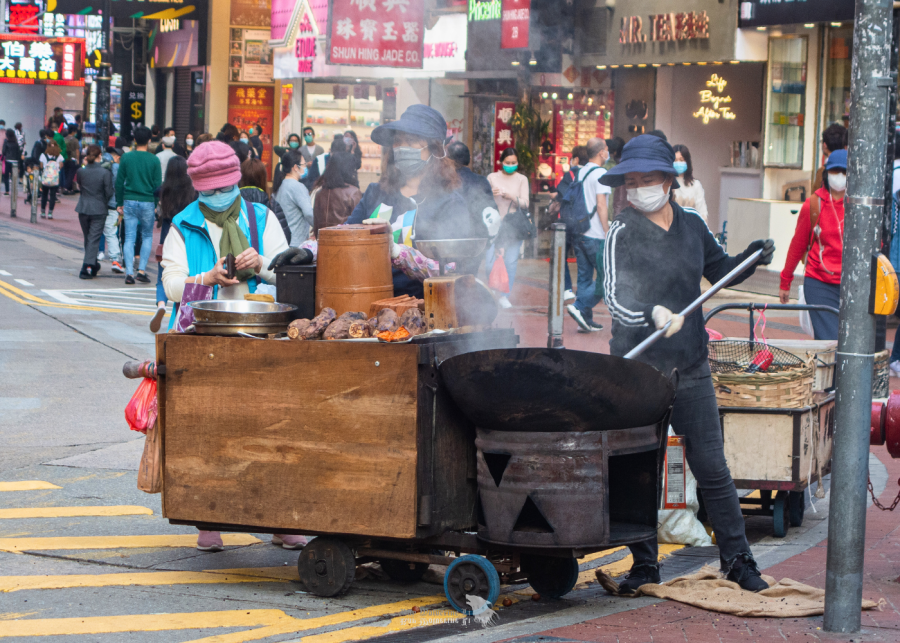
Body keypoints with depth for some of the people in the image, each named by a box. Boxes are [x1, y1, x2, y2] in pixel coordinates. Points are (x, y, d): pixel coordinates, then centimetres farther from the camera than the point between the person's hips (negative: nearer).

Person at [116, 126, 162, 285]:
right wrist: (155, 203, 9)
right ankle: (142, 270, 4)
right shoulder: (154, 160, -4)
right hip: (147, 202, -1)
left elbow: (119, 182, 1)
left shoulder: (126, 158, -1)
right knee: (147, 236, 14)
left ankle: (129, 273, -5)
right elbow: (158, 184, -2)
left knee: (129, 237, 4)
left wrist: (119, 203, 9)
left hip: (129, 201, 1)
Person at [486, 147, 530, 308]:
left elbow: (525, 203, -3)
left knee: (511, 263, -4)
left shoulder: (521, 179, 7)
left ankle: (504, 296, 9)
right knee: (489, 265, -5)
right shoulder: (492, 178, 7)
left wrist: (512, 197, -18)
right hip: (495, 224, 0)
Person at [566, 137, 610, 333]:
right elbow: (601, 205, -17)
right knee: (605, 278, 0)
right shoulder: (600, 173, -10)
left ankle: (586, 321, 9)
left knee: (584, 277, 10)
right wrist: (607, 232, -15)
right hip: (595, 235, -8)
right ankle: (580, 307, -12)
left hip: (578, 233, 8)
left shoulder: (580, 172, 13)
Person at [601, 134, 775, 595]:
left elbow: (721, 272, 24)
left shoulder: (691, 227, 8)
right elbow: (615, 298, -17)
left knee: (712, 468, 5)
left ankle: (737, 559, 15)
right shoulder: (623, 233, -6)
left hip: (690, 371, 3)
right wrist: (651, 314, -35)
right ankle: (644, 565, 16)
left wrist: (750, 258, 4)